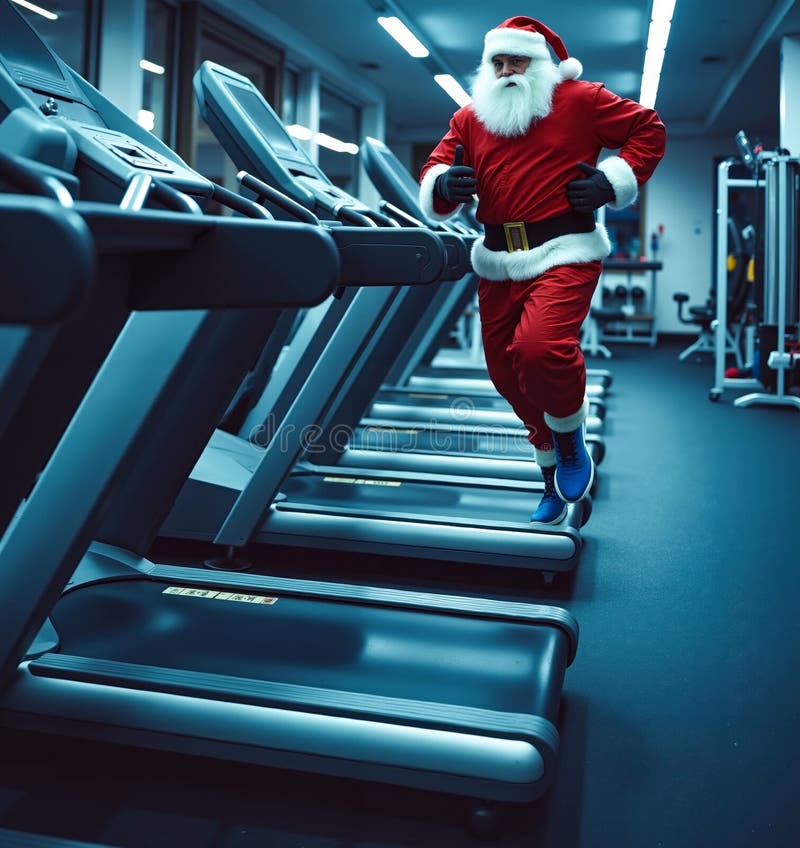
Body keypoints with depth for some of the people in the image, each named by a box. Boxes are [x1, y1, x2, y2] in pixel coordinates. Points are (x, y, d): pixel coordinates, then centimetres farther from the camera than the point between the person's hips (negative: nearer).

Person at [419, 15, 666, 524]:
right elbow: (433, 175, 7)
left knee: (539, 347, -30)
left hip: (565, 252, -5)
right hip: (498, 261, 6)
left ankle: (570, 441, 3)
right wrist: (445, 185, -17)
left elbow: (649, 129, 9)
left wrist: (614, 182, -4)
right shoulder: (469, 119, 14)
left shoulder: (579, 100, 4)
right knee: (507, 371, 8)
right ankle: (554, 474, 30)